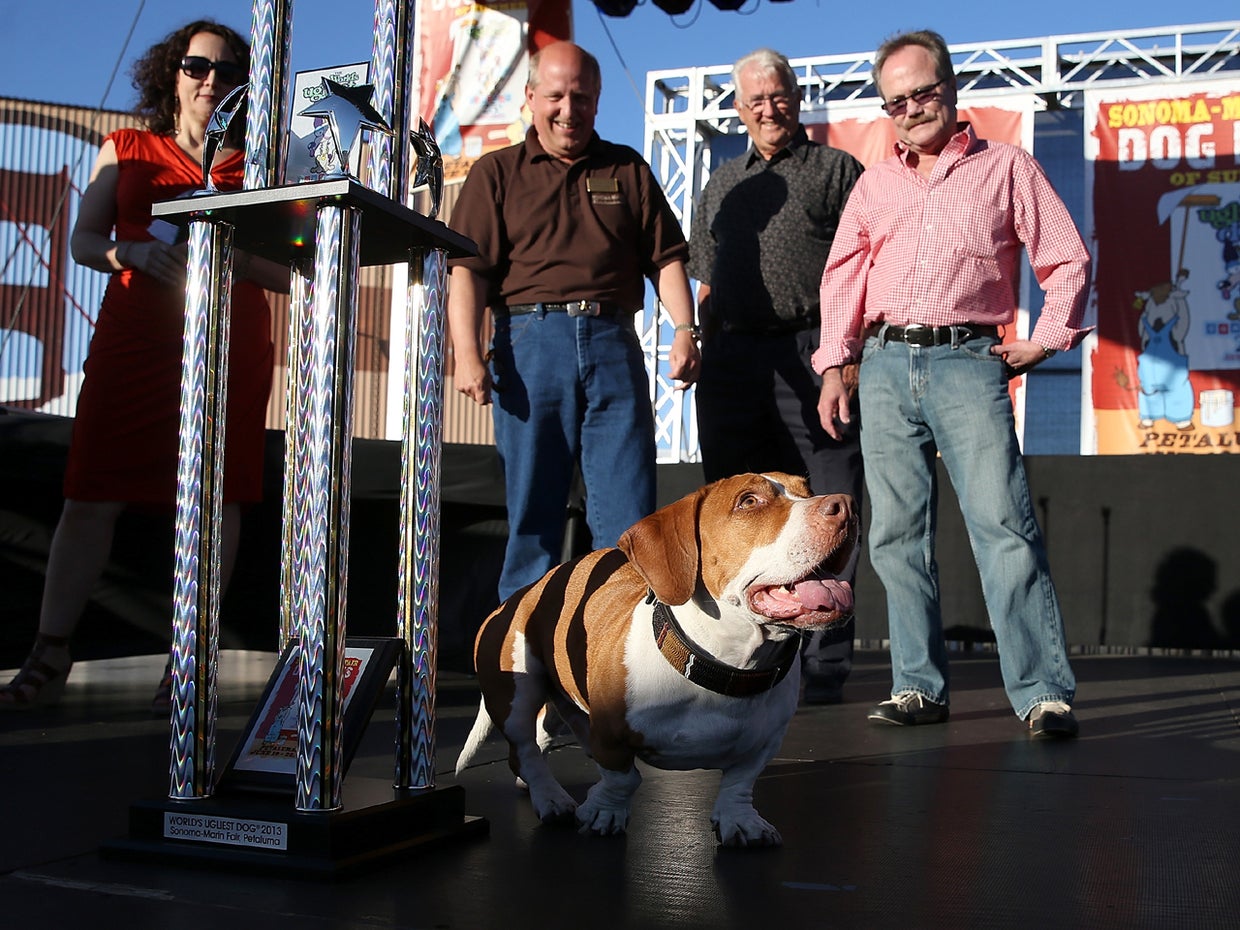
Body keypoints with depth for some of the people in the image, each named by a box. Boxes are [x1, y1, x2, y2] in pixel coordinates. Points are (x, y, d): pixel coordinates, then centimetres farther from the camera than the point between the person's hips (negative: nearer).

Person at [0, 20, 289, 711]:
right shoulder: (126, 150, 15)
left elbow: (295, 274, 7)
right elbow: (83, 239, 11)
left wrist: (241, 260, -13)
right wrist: (133, 252, -9)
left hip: (232, 342, 0)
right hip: (134, 337, 0)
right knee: (92, 495, -5)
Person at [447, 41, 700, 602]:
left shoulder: (628, 170, 18)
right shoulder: (497, 173, 12)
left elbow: (666, 259, 13)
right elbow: (468, 271, 1)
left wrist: (684, 331, -2)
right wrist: (468, 355, -11)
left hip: (613, 344, 2)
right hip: (530, 343, -1)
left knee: (628, 509, -2)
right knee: (532, 505, 3)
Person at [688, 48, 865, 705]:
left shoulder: (838, 170, 9)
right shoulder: (722, 184, 23)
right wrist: (705, 361, 11)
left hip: (812, 355, -4)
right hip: (733, 361, 5)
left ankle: (824, 664, 1)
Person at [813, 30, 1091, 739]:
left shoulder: (1007, 167, 11)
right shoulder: (875, 183, 20)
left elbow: (1070, 260, 10)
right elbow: (842, 276, 16)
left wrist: (1044, 340, 1)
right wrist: (834, 367, 6)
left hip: (968, 362, -3)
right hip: (884, 367, 4)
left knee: (1004, 526, -12)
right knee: (897, 534, 2)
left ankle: (1044, 693, -9)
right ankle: (921, 687, 10)